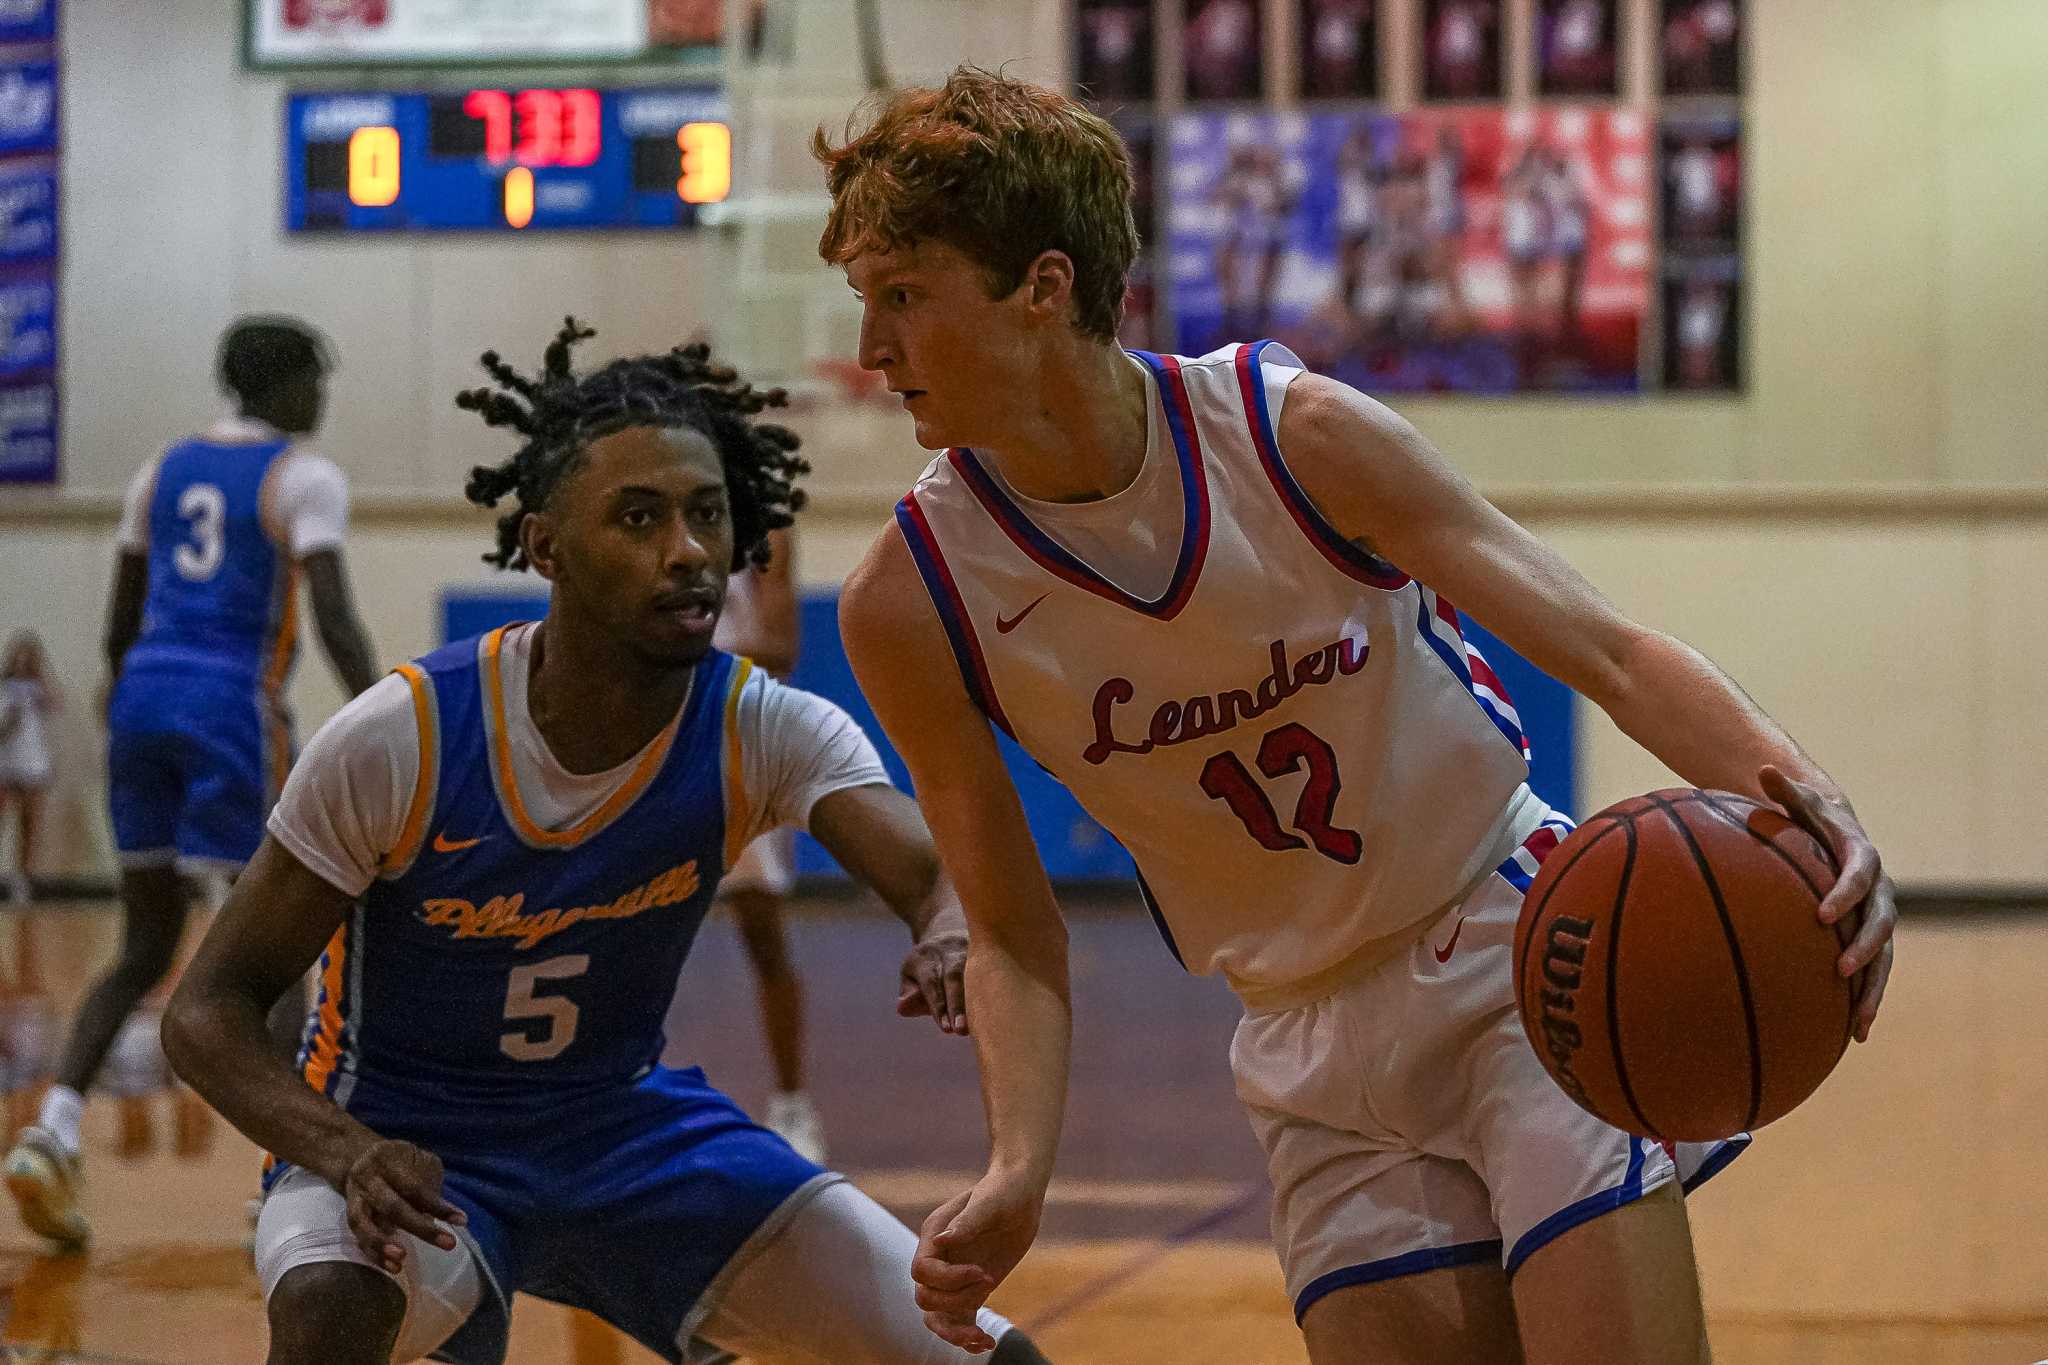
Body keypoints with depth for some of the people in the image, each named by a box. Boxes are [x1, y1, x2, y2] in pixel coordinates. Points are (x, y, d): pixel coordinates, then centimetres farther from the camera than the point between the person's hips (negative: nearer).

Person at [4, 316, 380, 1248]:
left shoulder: (164, 470, 17)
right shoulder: (303, 478, -3)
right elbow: (335, 622, -15)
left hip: (143, 694, 6)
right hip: (234, 710, -6)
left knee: (147, 951, 11)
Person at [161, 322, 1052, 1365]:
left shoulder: (766, 733, -13)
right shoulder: (397, 741, -20)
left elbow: (938, 871, -31)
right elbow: (208, 1009, -15)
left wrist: (956, 937, -56)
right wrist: (346, 1151, -35)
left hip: (628, 1124, 3)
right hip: (407, 1146, -3)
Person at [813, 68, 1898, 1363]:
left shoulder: (1297, 434, -17)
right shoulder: (909, 607, -11)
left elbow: (1611, 650, -18)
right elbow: (1012, 934, -3)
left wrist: (1801, 791, -38)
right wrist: (1017, 1173, -21)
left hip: (1526, 962, -2)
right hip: (1317, 1053, 3)